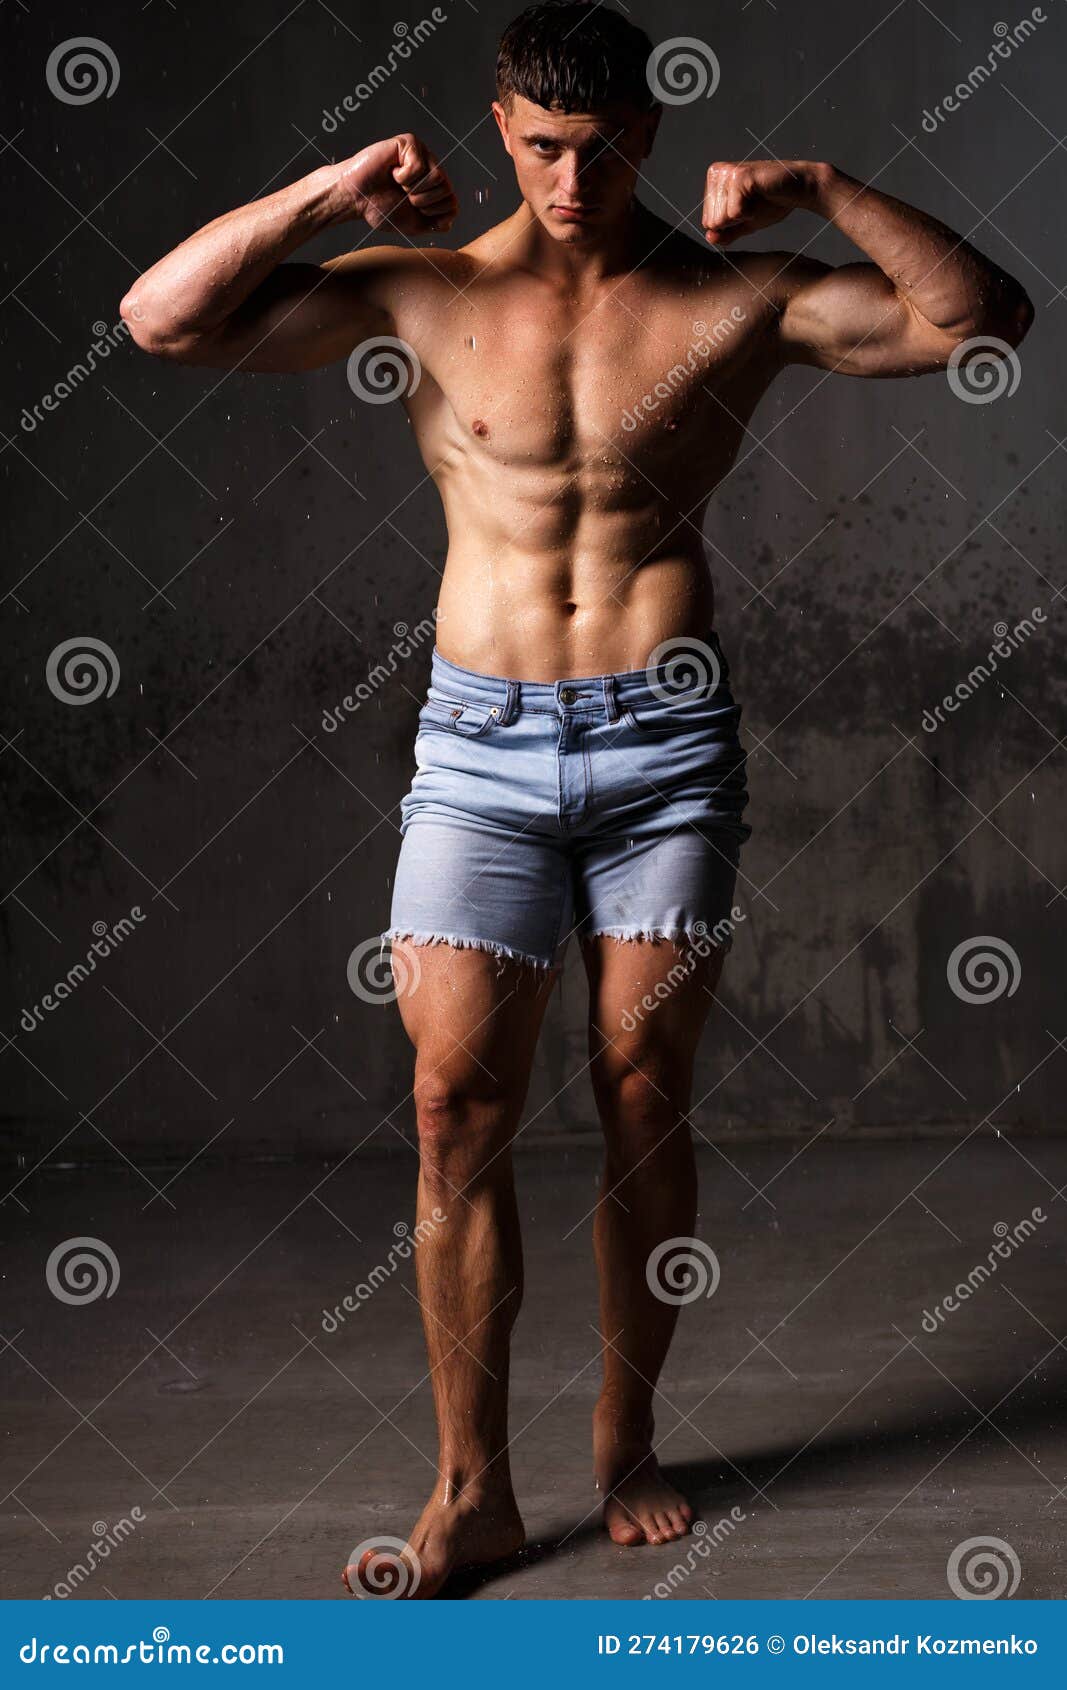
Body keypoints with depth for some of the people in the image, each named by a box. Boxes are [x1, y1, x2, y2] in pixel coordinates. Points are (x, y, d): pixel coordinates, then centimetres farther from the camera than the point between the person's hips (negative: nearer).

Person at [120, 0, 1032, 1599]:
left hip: (668, 741, 0)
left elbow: (983, 319, -5)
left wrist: (825, 191, -14)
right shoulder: (428, 295, 2)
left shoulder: (734, 297, 2)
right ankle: (474, 1486, 6)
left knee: (645, 1096, 6)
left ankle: (627, 1438, 24)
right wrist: (332, 190, -12)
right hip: (482, 742, 0)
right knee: (457, 1107, -5)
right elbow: (165, 316, -4)